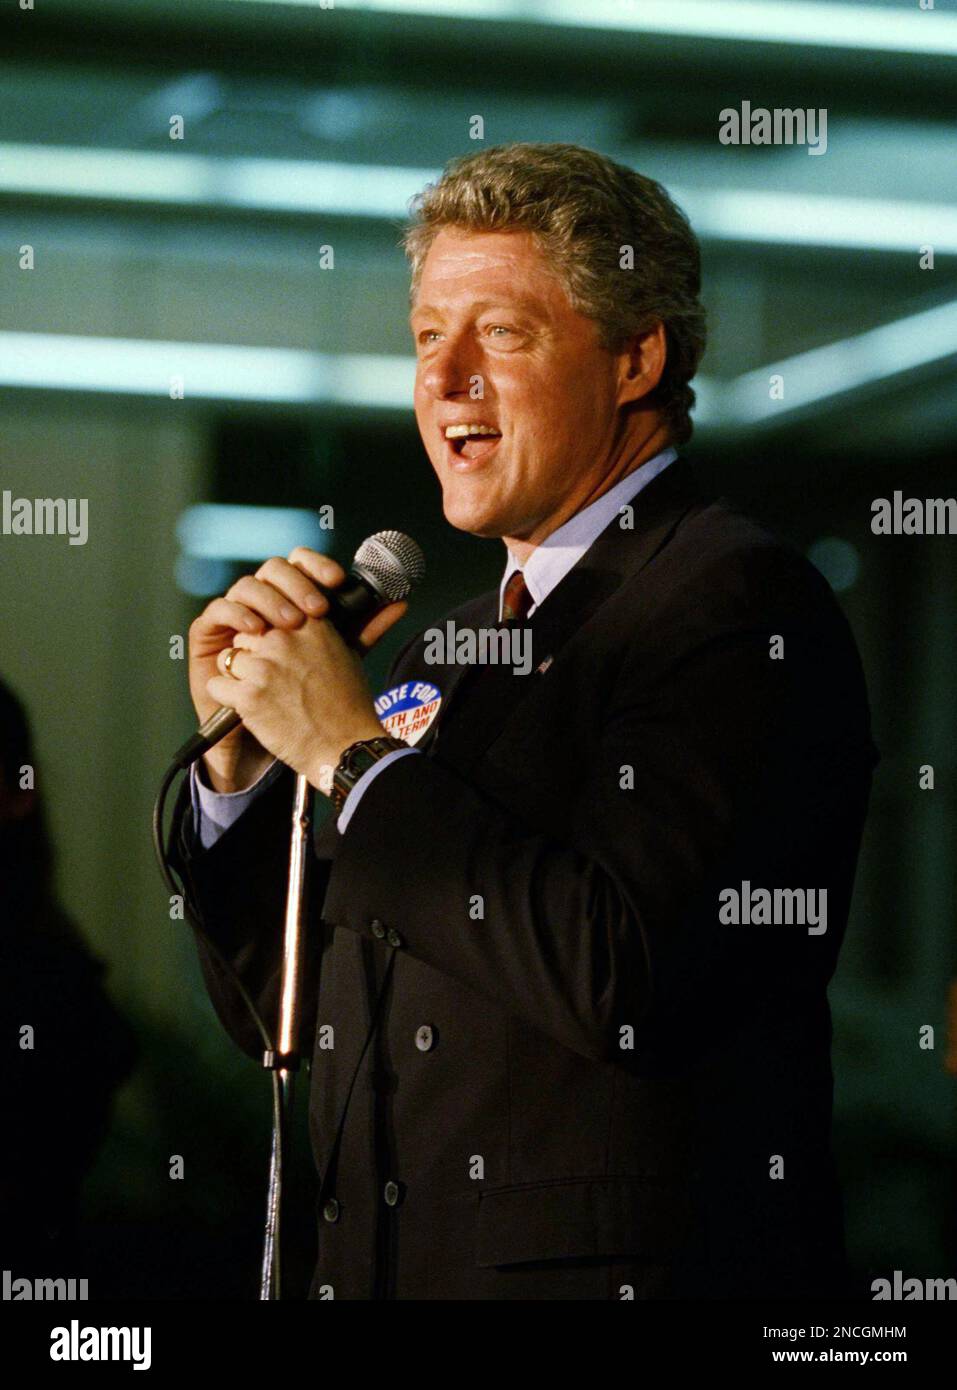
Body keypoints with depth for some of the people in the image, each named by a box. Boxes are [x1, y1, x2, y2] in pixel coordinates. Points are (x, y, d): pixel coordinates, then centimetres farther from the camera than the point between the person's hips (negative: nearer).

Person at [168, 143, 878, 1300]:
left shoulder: (735, 600, -12)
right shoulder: (448, 648, 12)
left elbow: (623, 977, -24)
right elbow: (285, 1021, 13)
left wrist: (353, 754, -16)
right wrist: (237, 753, -1)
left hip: (616, 1271, -7)